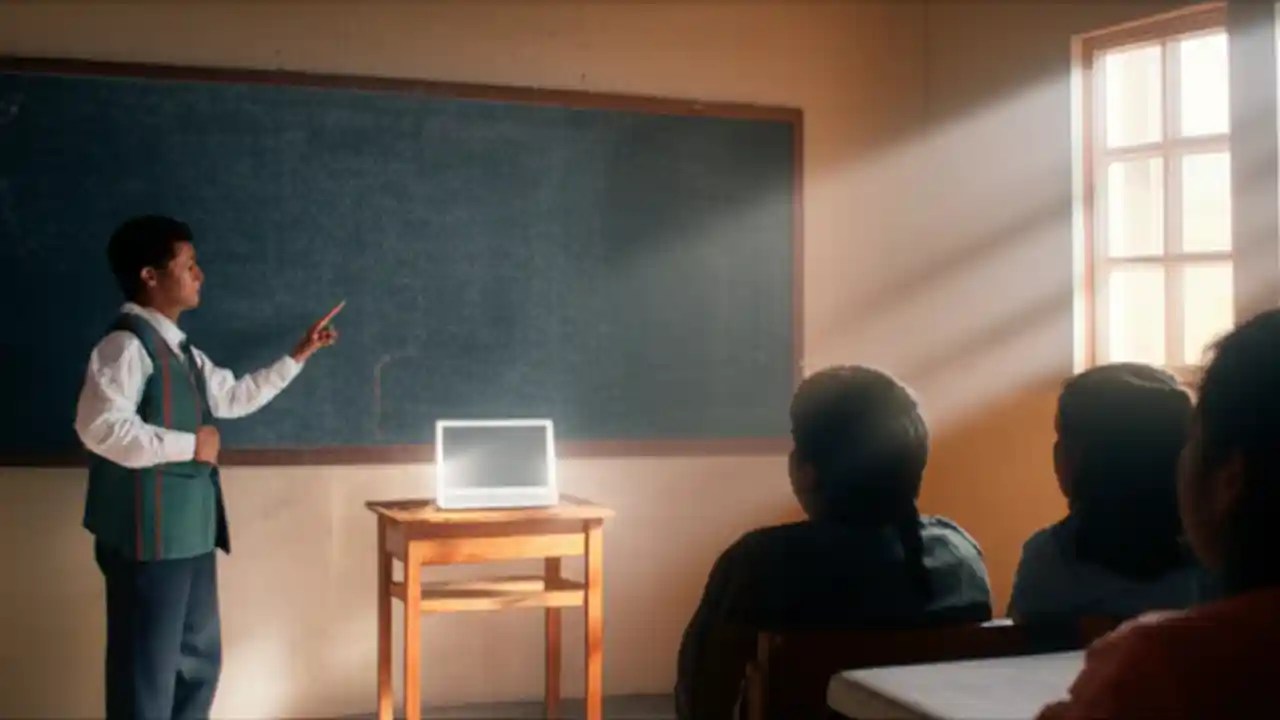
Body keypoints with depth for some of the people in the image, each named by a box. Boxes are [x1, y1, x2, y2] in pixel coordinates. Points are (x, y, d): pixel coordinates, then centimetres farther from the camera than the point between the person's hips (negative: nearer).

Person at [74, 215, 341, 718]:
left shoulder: (179, 351, 16)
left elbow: (236, 396, 29)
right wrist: (190, 445, -18)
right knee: (148, 670, -3)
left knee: (199, 660, 18)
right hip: (148, 536, -10)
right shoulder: (126, 345, -15)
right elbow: (99, 428, -28)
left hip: (190, 532, 10)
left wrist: (299, 356, 27)